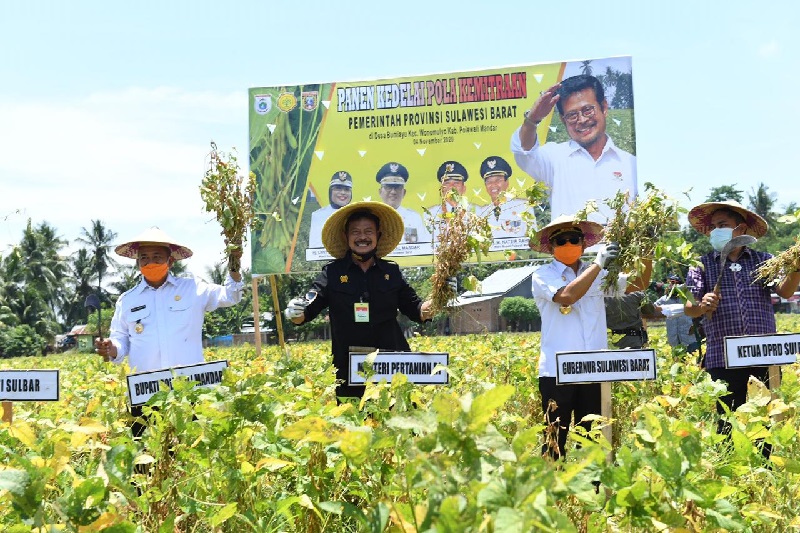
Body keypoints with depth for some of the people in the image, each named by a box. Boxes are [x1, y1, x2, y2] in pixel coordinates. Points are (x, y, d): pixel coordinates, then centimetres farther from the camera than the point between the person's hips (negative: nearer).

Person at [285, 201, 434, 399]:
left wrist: (426, 309, -11)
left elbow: (412, 307, 10)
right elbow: (310, 306, -1)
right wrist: (296, 312, -23)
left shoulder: (392, 271, 9)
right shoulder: (332, 272, 4)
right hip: (348, 369, -1)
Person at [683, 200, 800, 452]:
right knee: (729, 426, 4)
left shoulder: (763, 260, 9)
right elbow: (688, 308, -1)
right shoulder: (702, 266, 8)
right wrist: (701, 306, -24)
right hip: (723, 361, -1)